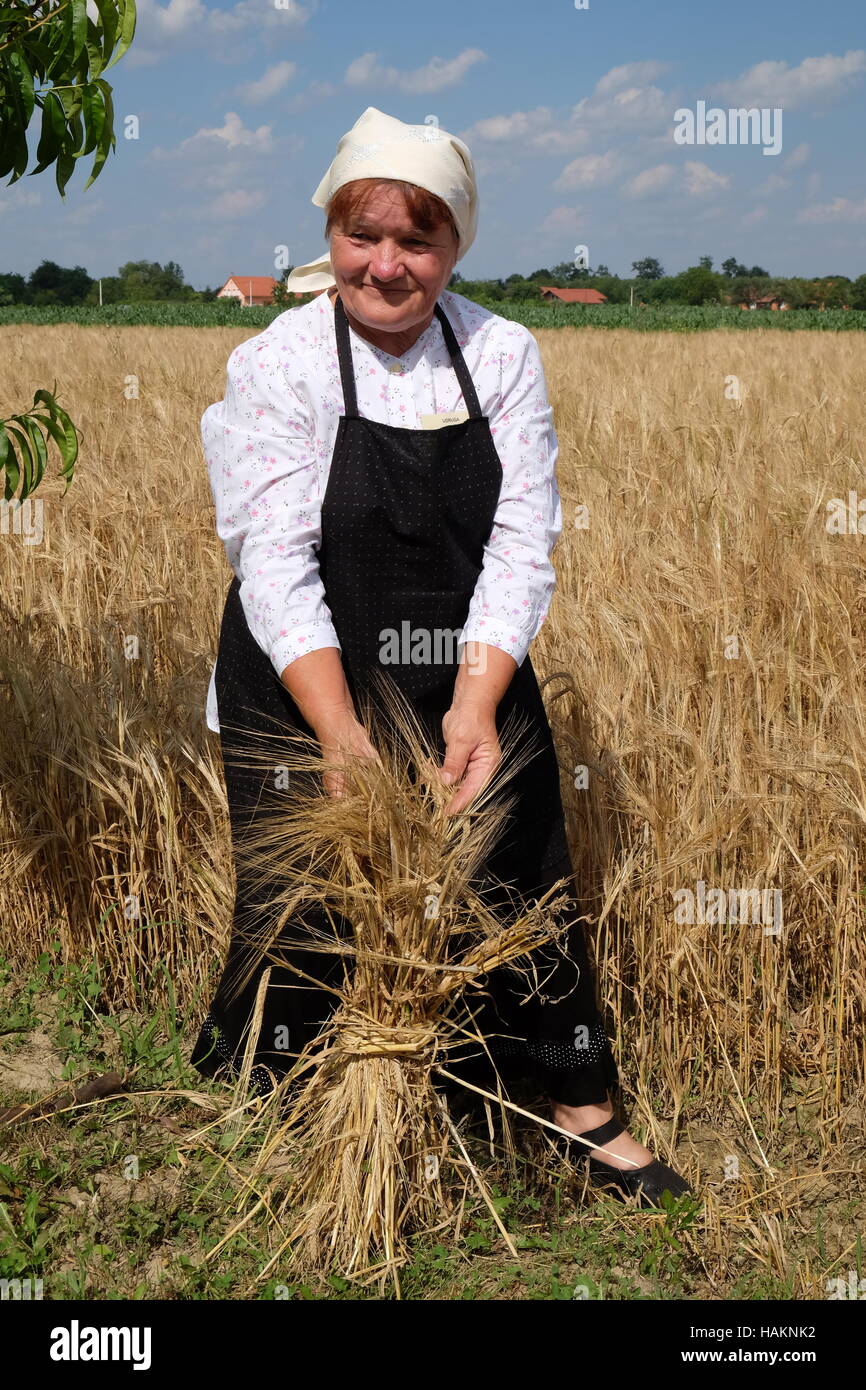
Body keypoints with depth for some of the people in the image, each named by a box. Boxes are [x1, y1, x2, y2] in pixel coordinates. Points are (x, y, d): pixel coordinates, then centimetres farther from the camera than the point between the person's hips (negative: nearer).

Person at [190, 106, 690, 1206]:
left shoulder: (504, 354, -4)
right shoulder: (278, 365, -13)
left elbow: (523, 545, -11)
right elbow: (275, 564, -21)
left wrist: (476, 703, -26)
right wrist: (342, 736, -33)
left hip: (470, 679, 3)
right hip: (305, 686, -3)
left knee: (525, 885, 11)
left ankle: (584, 1111, 31)